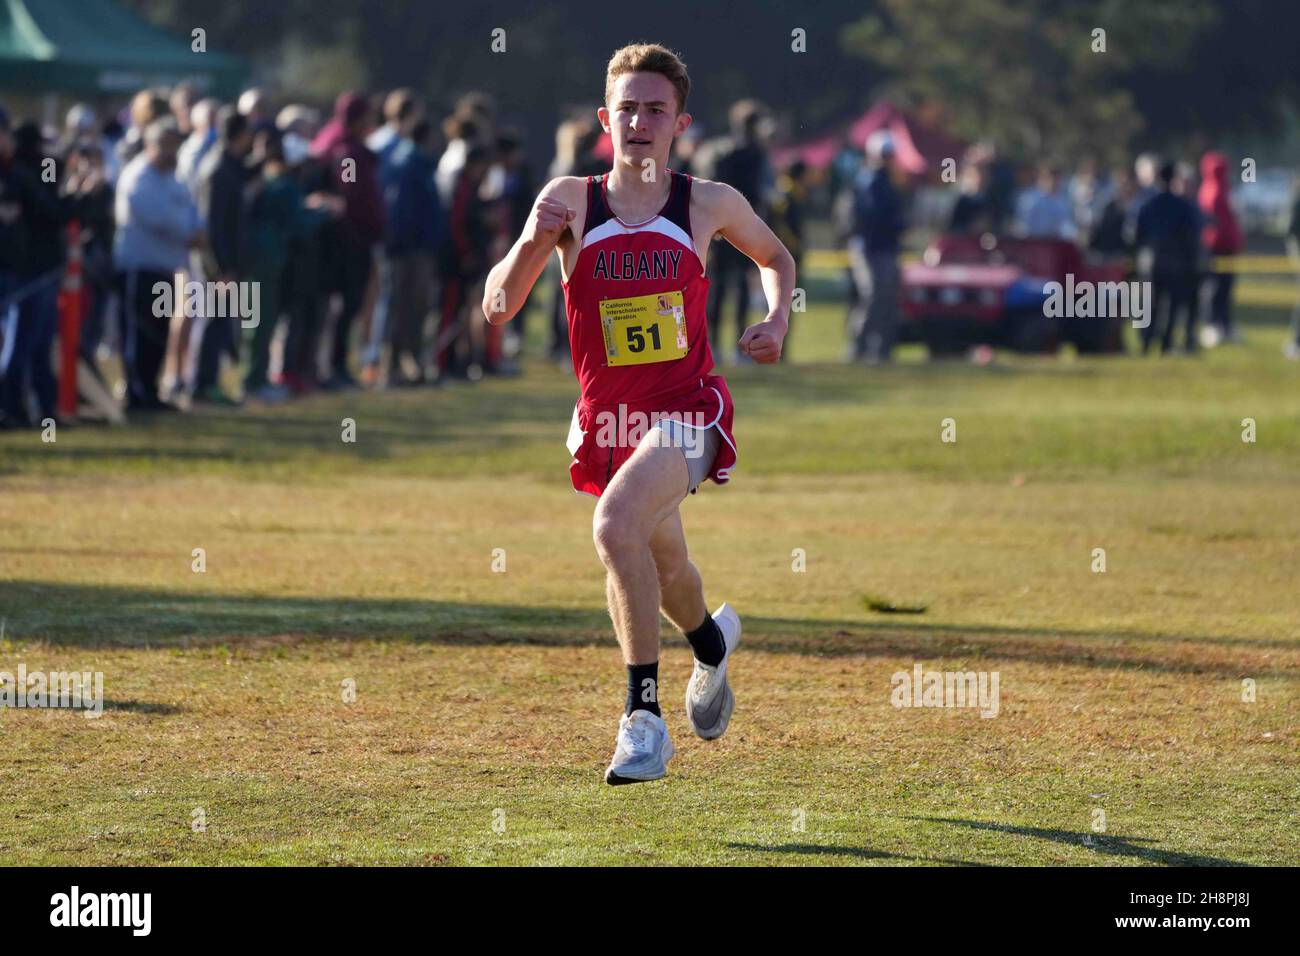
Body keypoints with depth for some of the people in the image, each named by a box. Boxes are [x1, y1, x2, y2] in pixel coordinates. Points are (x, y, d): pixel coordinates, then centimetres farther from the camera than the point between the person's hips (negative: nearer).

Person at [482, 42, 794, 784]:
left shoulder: (709, 204, -4)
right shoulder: (573, 200, -5)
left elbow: (776, 256, 18)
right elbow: (499, 307, -11)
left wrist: (779, 319, -1)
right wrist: (535, 241, -28)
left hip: (688, 410, -3)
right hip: (608, 418, 3)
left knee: (617, 523, -30)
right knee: (663, 568, 21)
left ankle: (646, 713, -23)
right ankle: (713, 642, 57)